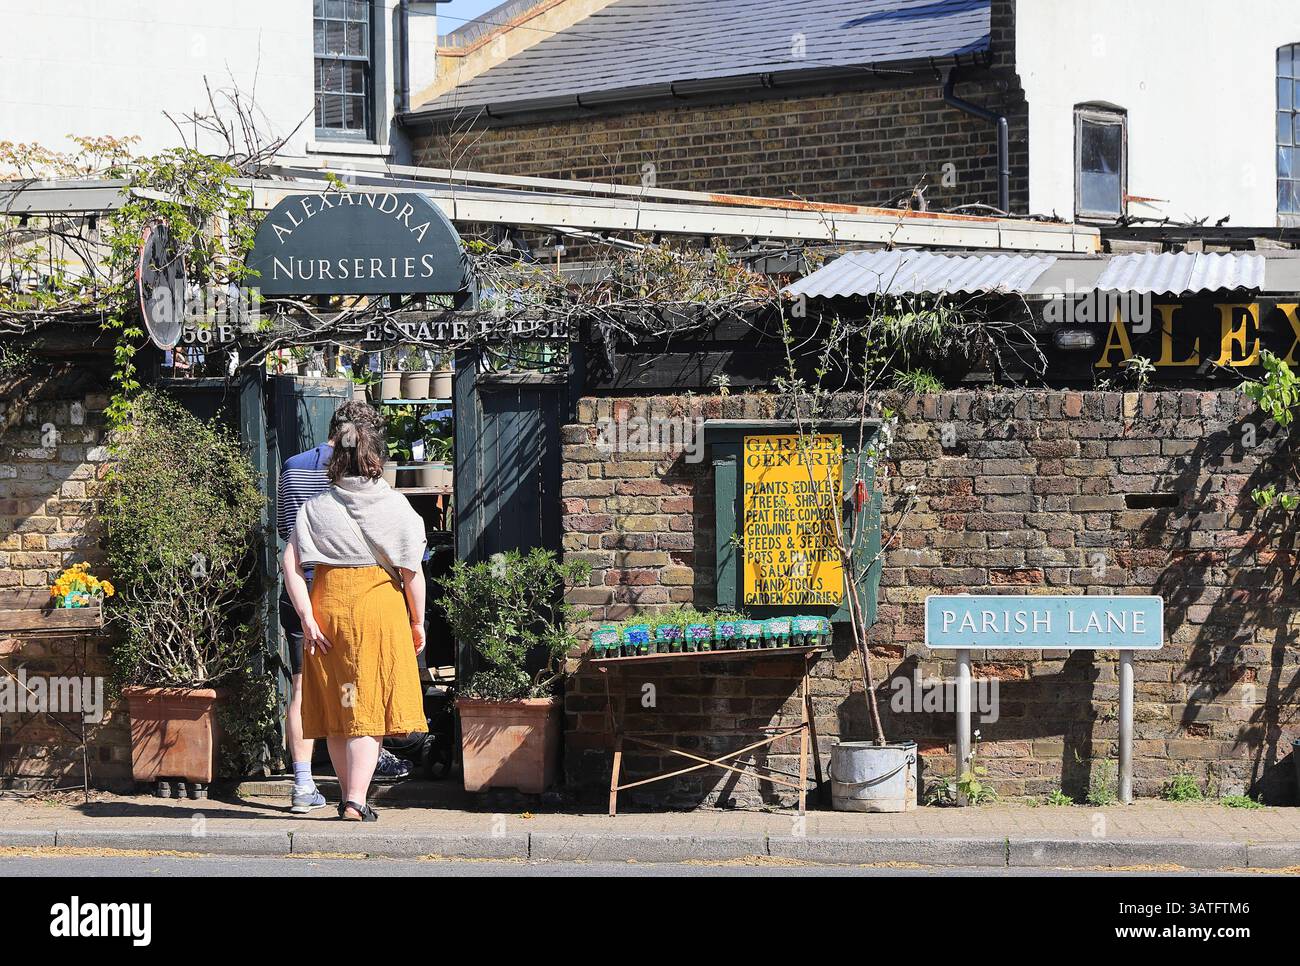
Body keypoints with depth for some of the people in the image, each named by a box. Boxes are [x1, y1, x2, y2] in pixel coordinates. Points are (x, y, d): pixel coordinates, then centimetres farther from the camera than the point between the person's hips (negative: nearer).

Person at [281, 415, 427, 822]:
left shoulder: (317, 507, 3)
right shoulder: (395, 506, -4)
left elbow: (291, 564, -5)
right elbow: (412, 571, -6)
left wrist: (307, 619, -5)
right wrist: (417, 622, 5)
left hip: (328, 609, 3)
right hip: (380, 609, -2)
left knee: (337, 713, 12)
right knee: (367, 711, 0)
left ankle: (349, 797, 21)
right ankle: (356, 801, -10)